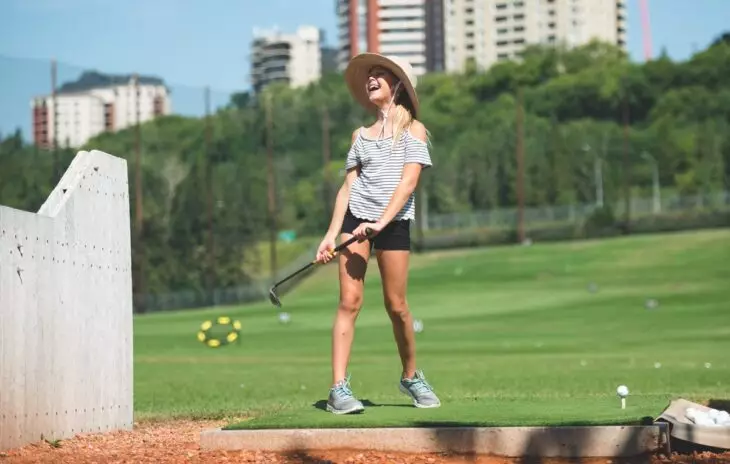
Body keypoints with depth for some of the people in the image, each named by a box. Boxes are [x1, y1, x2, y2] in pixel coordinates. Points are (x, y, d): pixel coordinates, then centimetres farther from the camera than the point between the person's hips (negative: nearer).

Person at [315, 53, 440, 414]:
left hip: (394, 222, -2)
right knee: (349, 301, -7)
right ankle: (339, 388, -11)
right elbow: (348, 186, 12)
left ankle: (412, 377, 22)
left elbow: (409, 181, -7)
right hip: (355, 217, 2)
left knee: (396, 305, 1)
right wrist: (331, 234, 2)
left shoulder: (413, 130, 4)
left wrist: (380, 222, -18)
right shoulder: (361, 135, 15)